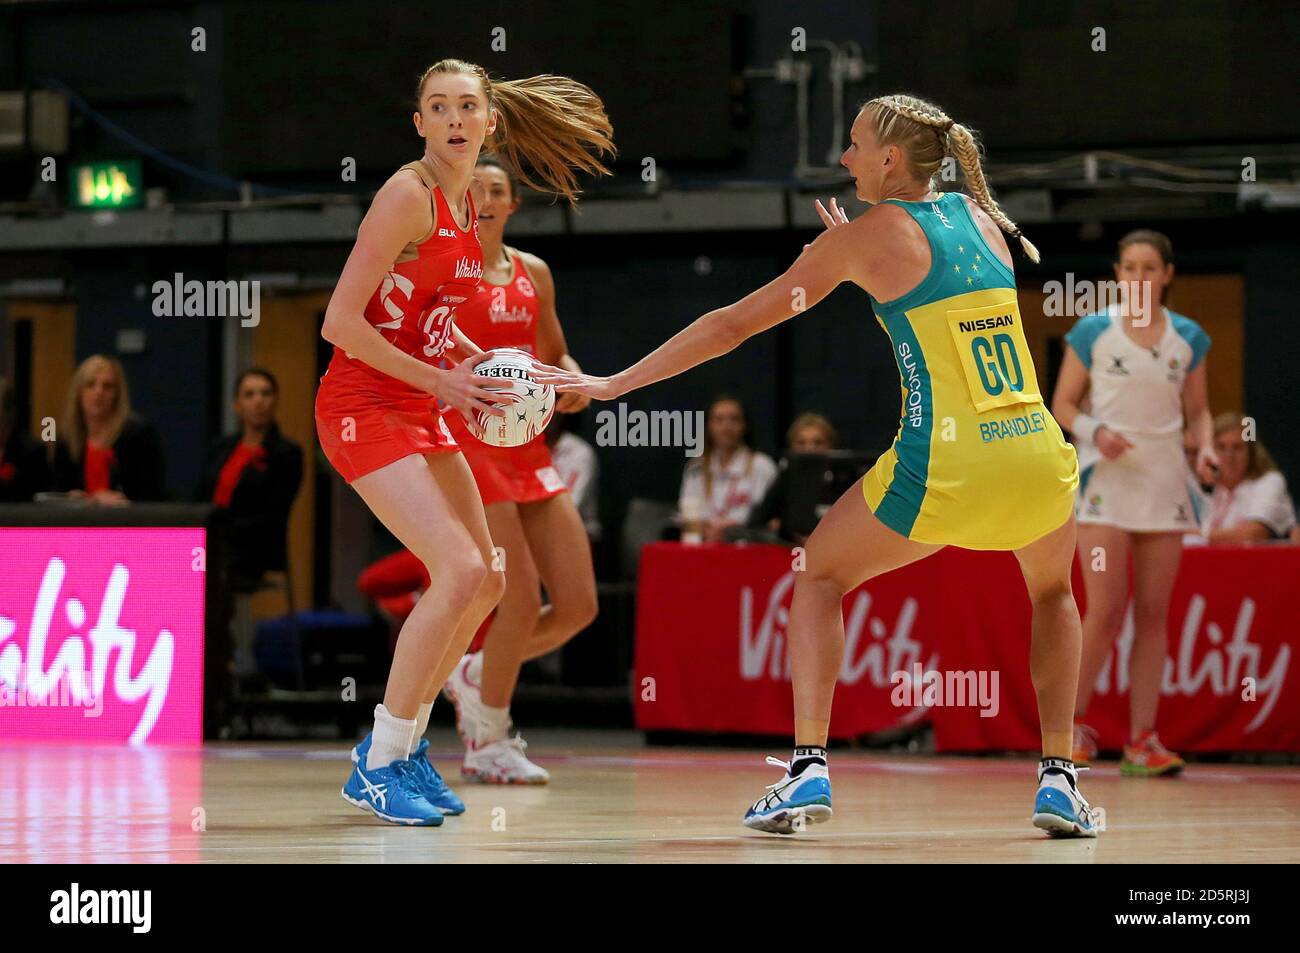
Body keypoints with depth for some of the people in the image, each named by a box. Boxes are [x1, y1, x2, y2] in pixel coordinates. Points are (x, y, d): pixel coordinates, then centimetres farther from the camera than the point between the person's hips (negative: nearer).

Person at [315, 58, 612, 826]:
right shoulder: (410, 196, -16)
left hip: (419, 409, 9)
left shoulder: (465, 202, 10)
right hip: (363, 405, -9)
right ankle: (378, 767, -9)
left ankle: (404, 744, 22)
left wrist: (481, 365, 6)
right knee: (461, 572, -19)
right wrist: (440, 382, -21)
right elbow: (341, 322, -21)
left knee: (486, 584, 10)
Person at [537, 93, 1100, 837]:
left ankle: (810, 768, 6)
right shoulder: (980, 216, 14)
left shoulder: (867, 235, 1)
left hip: (945, 469, -4)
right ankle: (1059, 779, 16)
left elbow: (735, 324, 3)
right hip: (1039, 457, 4)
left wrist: (614, 384, 10)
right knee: (1053, 592, 33)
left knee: (821, 575, 21)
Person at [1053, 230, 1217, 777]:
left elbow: (1197, 409, 15)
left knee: (1154, 614, 1)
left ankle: (1142, 739, 3)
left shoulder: (1188, 338, 8)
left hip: (1165, 485, 3)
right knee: (1106, 613, -11)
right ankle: (1075, 721, 7)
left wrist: (1206, 446, -5)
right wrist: (1095, 431, -15)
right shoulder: (1092, 332, 0)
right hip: (1105, 481, -3)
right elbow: (1063, 404, 4)